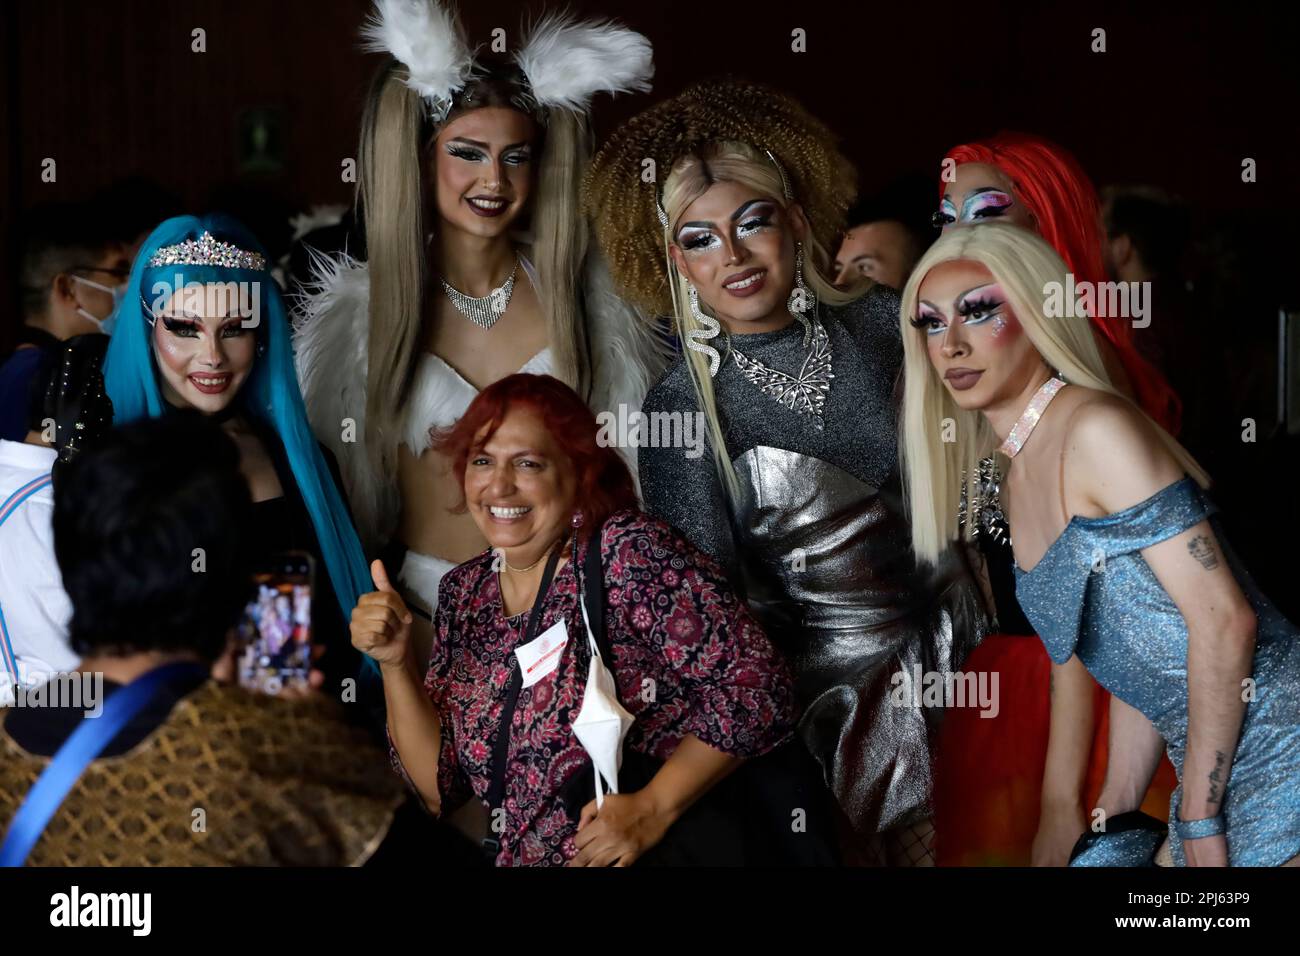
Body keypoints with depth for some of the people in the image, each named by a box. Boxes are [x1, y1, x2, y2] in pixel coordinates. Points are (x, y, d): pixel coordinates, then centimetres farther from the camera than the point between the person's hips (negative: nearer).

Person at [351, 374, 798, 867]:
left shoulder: (629, 554, -8)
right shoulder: (464, 594, 9)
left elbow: (759, 687, -11)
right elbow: (442, 787, 8)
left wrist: (653, 808, -17)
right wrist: (396, 662, -4)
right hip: (531, 860, 5)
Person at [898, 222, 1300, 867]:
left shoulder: (1096, 430, -15)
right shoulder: (1016, 479, 13)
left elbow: (1223, 618, -19)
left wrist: (1197, 820, -16)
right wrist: (1115, 813, 10)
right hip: (1213, 773, 8)